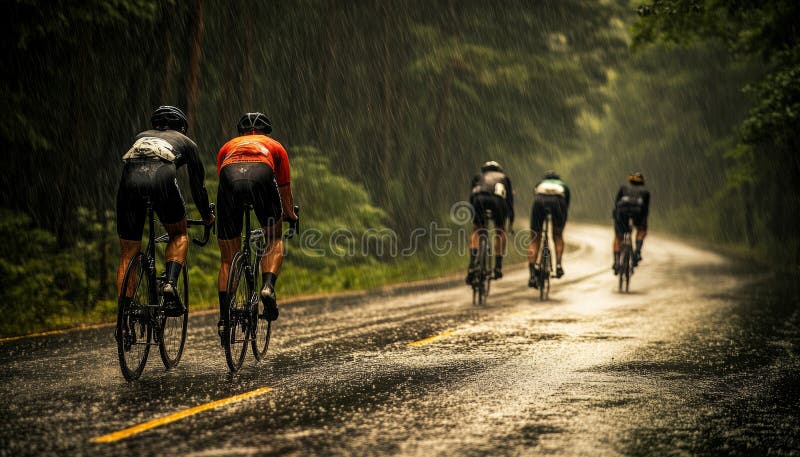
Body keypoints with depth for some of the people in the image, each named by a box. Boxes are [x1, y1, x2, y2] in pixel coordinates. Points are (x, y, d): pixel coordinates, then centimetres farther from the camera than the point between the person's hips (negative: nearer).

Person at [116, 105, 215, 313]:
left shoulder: (141, 137, 40)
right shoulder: (186, 142, 32)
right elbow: (197, 183, 35)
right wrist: (207, 216, 50)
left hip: (130, 179, 2)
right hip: (162, 178, -2)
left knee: (128, 253, 11)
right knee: (179, 235, 23)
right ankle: (170, 283, -1)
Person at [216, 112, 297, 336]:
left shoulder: (227, 147, 41)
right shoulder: (275, 146, 37)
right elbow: (285, 192, 42)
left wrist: (215, 218, 62)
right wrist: (290, 215, 60)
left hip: (229, 175, 2)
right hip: (261, 175, -1)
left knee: (227, 258, 12)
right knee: (274, 239, 19)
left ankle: (224, 317, 6)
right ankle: (268, 286, -6)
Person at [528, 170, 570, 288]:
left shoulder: (539, 185, 41)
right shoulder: (563, 186, 39)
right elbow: (566, 207, 39)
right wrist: (561, 227, 49)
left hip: (540, 200, 0)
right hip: (558, 200, 0)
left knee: (534, 240, 9)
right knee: (558, 235, 24)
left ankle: (532, 275, -2)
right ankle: (558, 264, 4)